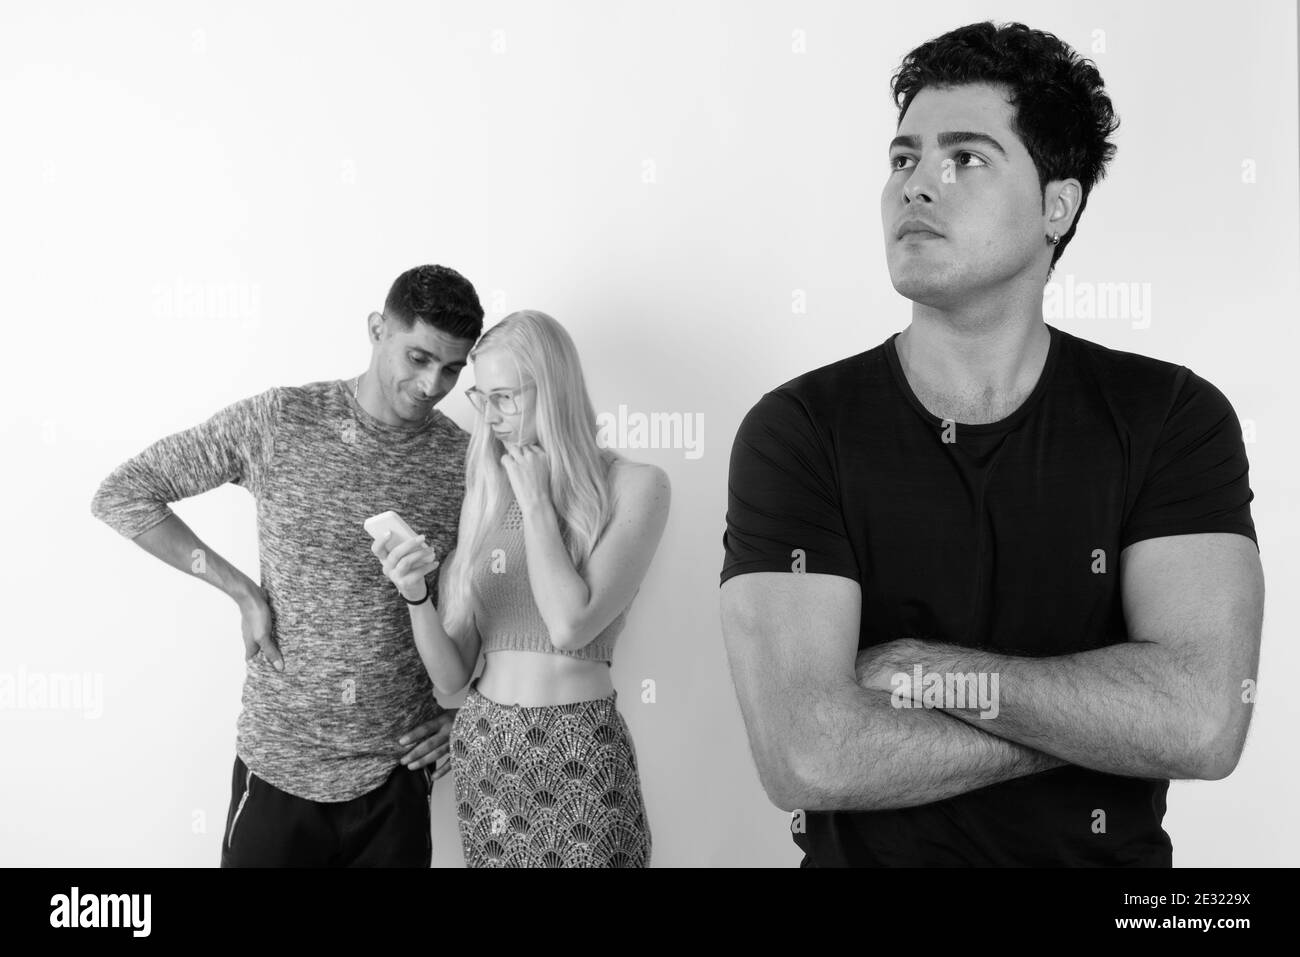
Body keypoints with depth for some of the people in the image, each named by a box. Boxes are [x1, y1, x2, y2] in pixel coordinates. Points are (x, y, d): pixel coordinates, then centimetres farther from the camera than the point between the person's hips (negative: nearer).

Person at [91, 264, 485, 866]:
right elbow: (121, 495, -4)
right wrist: (243, 592, -9)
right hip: (280, 762, -1)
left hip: (397, 770, 1)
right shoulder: (279, 421, -9)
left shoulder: (466, 460, -5)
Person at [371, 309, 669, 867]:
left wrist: (535, 501, -10)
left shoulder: (634, 485, -7)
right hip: (482, 747, 4)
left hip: (580, 758, -3)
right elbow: (451, 677, 2)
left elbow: (571, 624, -19)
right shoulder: (484, 496, 4)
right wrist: (415, 596, -17)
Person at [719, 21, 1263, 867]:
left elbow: (1204, 721, -21)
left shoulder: (1174, 416, -10)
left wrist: (920, 668, -22)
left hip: (1109, 851, 2)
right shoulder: (794, 431, -16)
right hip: (864, 852, -1)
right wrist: (1103, 717, -19)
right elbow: (806, 756, -25)